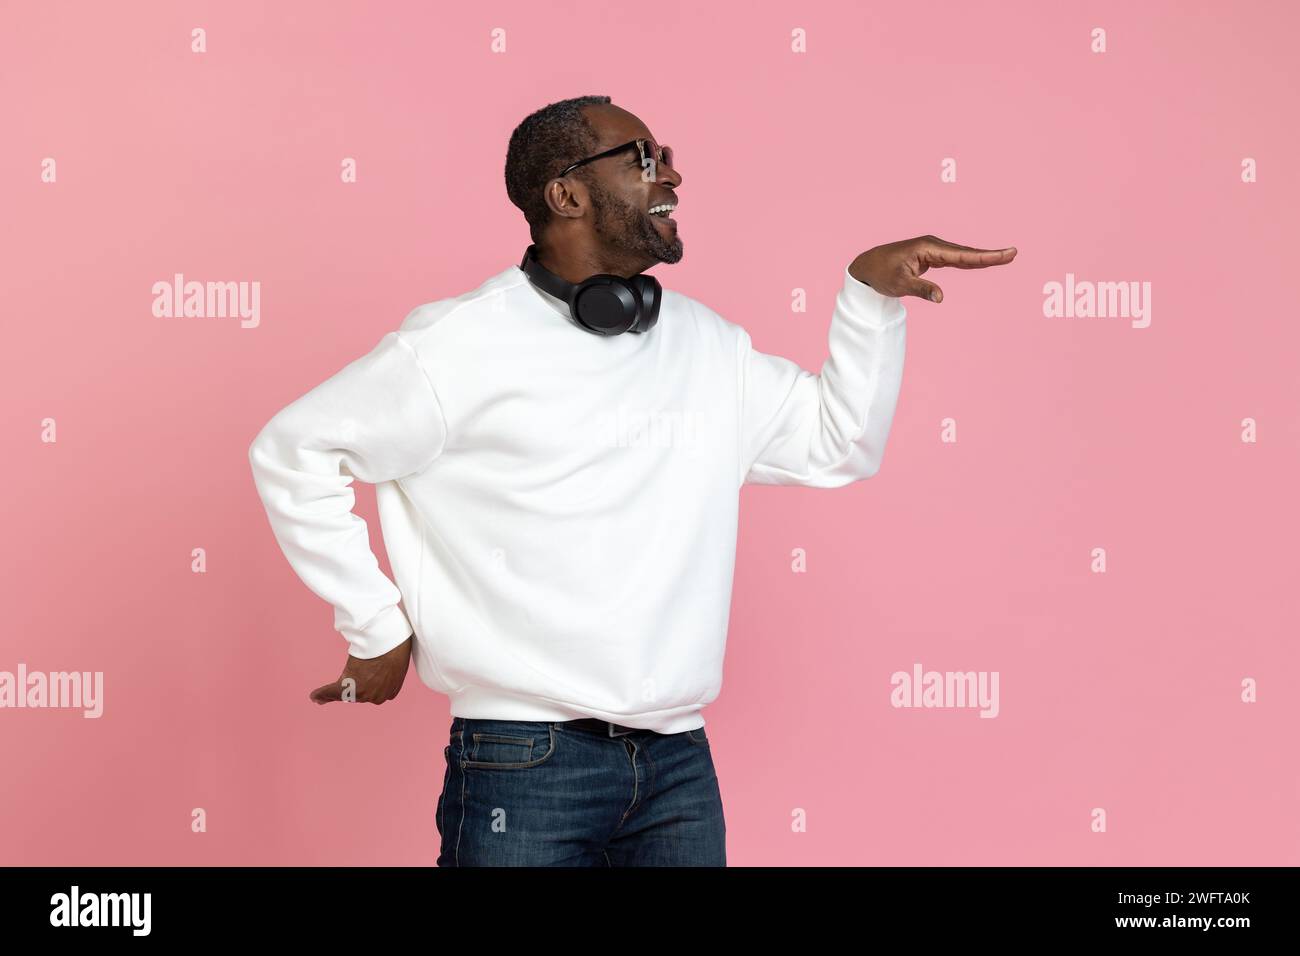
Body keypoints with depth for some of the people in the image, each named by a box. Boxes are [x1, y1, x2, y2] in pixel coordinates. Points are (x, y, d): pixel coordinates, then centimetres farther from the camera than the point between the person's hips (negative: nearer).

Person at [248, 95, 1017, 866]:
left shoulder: (709, 345, 10)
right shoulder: (462, 343, -7)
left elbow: (838, 446, 16)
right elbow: (294, 451, -2)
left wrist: (874, 294, 6)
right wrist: (375, 627, -2)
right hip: (525, 764, -5)